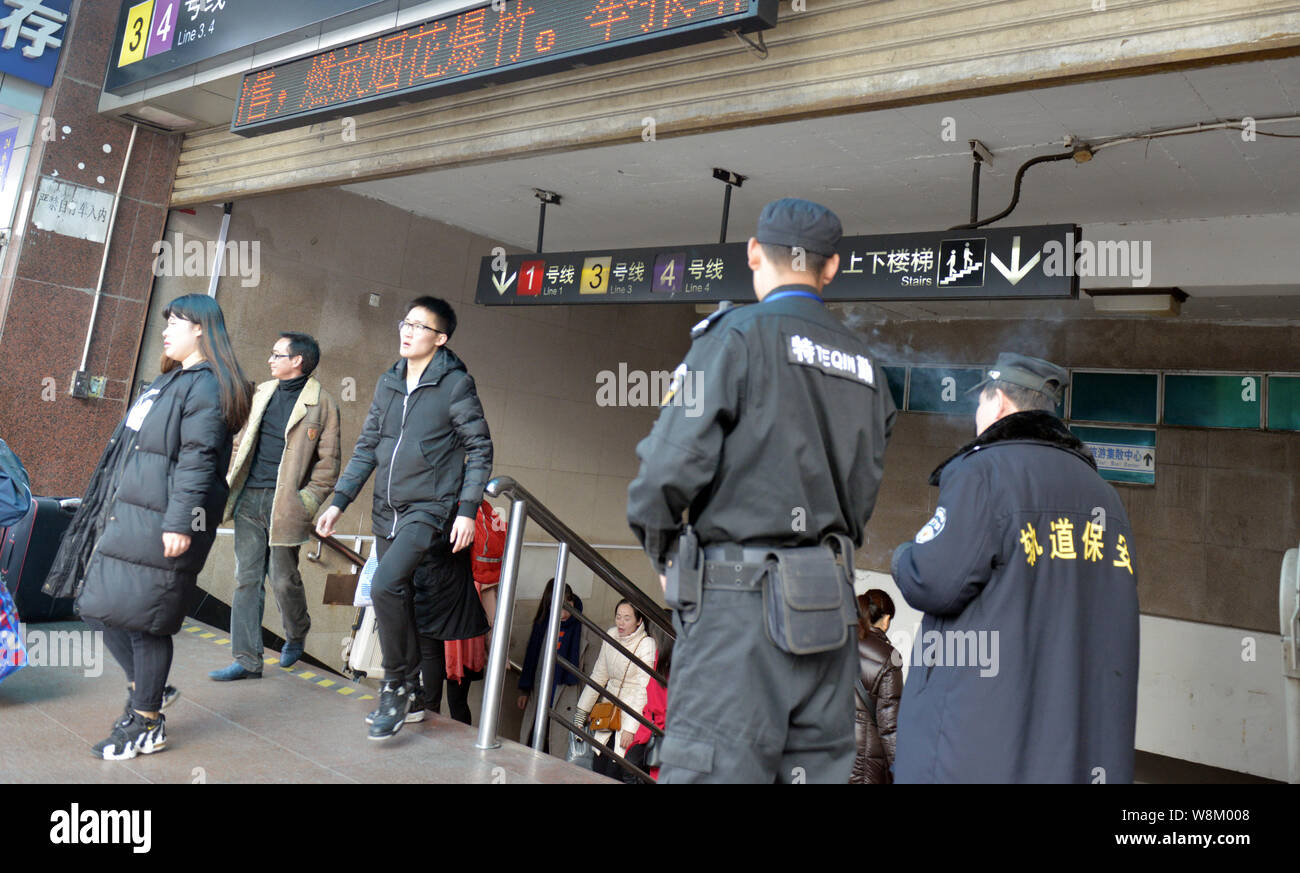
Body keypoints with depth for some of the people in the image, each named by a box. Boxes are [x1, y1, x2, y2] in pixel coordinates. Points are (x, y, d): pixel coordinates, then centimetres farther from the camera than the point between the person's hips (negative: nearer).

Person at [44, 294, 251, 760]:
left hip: (162, 524, -10)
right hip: (129, 514, 10)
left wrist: (180, 522, -26)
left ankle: (147, 725, 12)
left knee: (143, 618, -3)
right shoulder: (170, 381, 20)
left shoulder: (206, 385, -12)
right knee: (103, 607, 13)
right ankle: (145, 690, 29)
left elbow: (197, 461, -21)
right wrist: (112, 508, 26)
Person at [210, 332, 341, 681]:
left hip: (284, 504, -5)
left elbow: (328, 462, -5)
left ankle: (296, 636, 31)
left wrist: (305, 502, -12)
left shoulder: (321, 403, -5)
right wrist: (229, 482, 10)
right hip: (249, 498, 6)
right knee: (247, 579, 5)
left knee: (284, 579, 2)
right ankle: (247, 660, 12)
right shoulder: (262, 393, 14)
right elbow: (240, 441, 20)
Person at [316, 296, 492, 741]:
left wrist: (467, 509, -13)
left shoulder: (456, 383, -6)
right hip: (387, 512, 7)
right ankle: (409, 697, 26)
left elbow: (480, 449, -7)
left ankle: (397, 687, -2)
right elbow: (367, 448, 15)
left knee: (385, 586, -22)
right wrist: (339, 501, 9)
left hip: (431, 509, -7)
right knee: (397, 601, 11)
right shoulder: (388, 384, 11)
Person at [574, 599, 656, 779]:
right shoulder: (611, 635, 5)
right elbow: (598, 676, 15)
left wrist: (630, 728, -19)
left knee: (613, 775, -10)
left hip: (631, 714, -6)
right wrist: (582, 711, 17)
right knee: (597, 769, 0)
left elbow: (644, 690, -16)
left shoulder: (647, 645, -13)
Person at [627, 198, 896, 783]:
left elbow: (675, 461, -13)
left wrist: (661, 552, 3)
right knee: (818, 768, 13)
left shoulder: (737, 334, -6)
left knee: (710, 767, -2)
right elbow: (861, 491, 16)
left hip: (739, 595, -7)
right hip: (830, 599, 7)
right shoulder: (865, 365, 16)